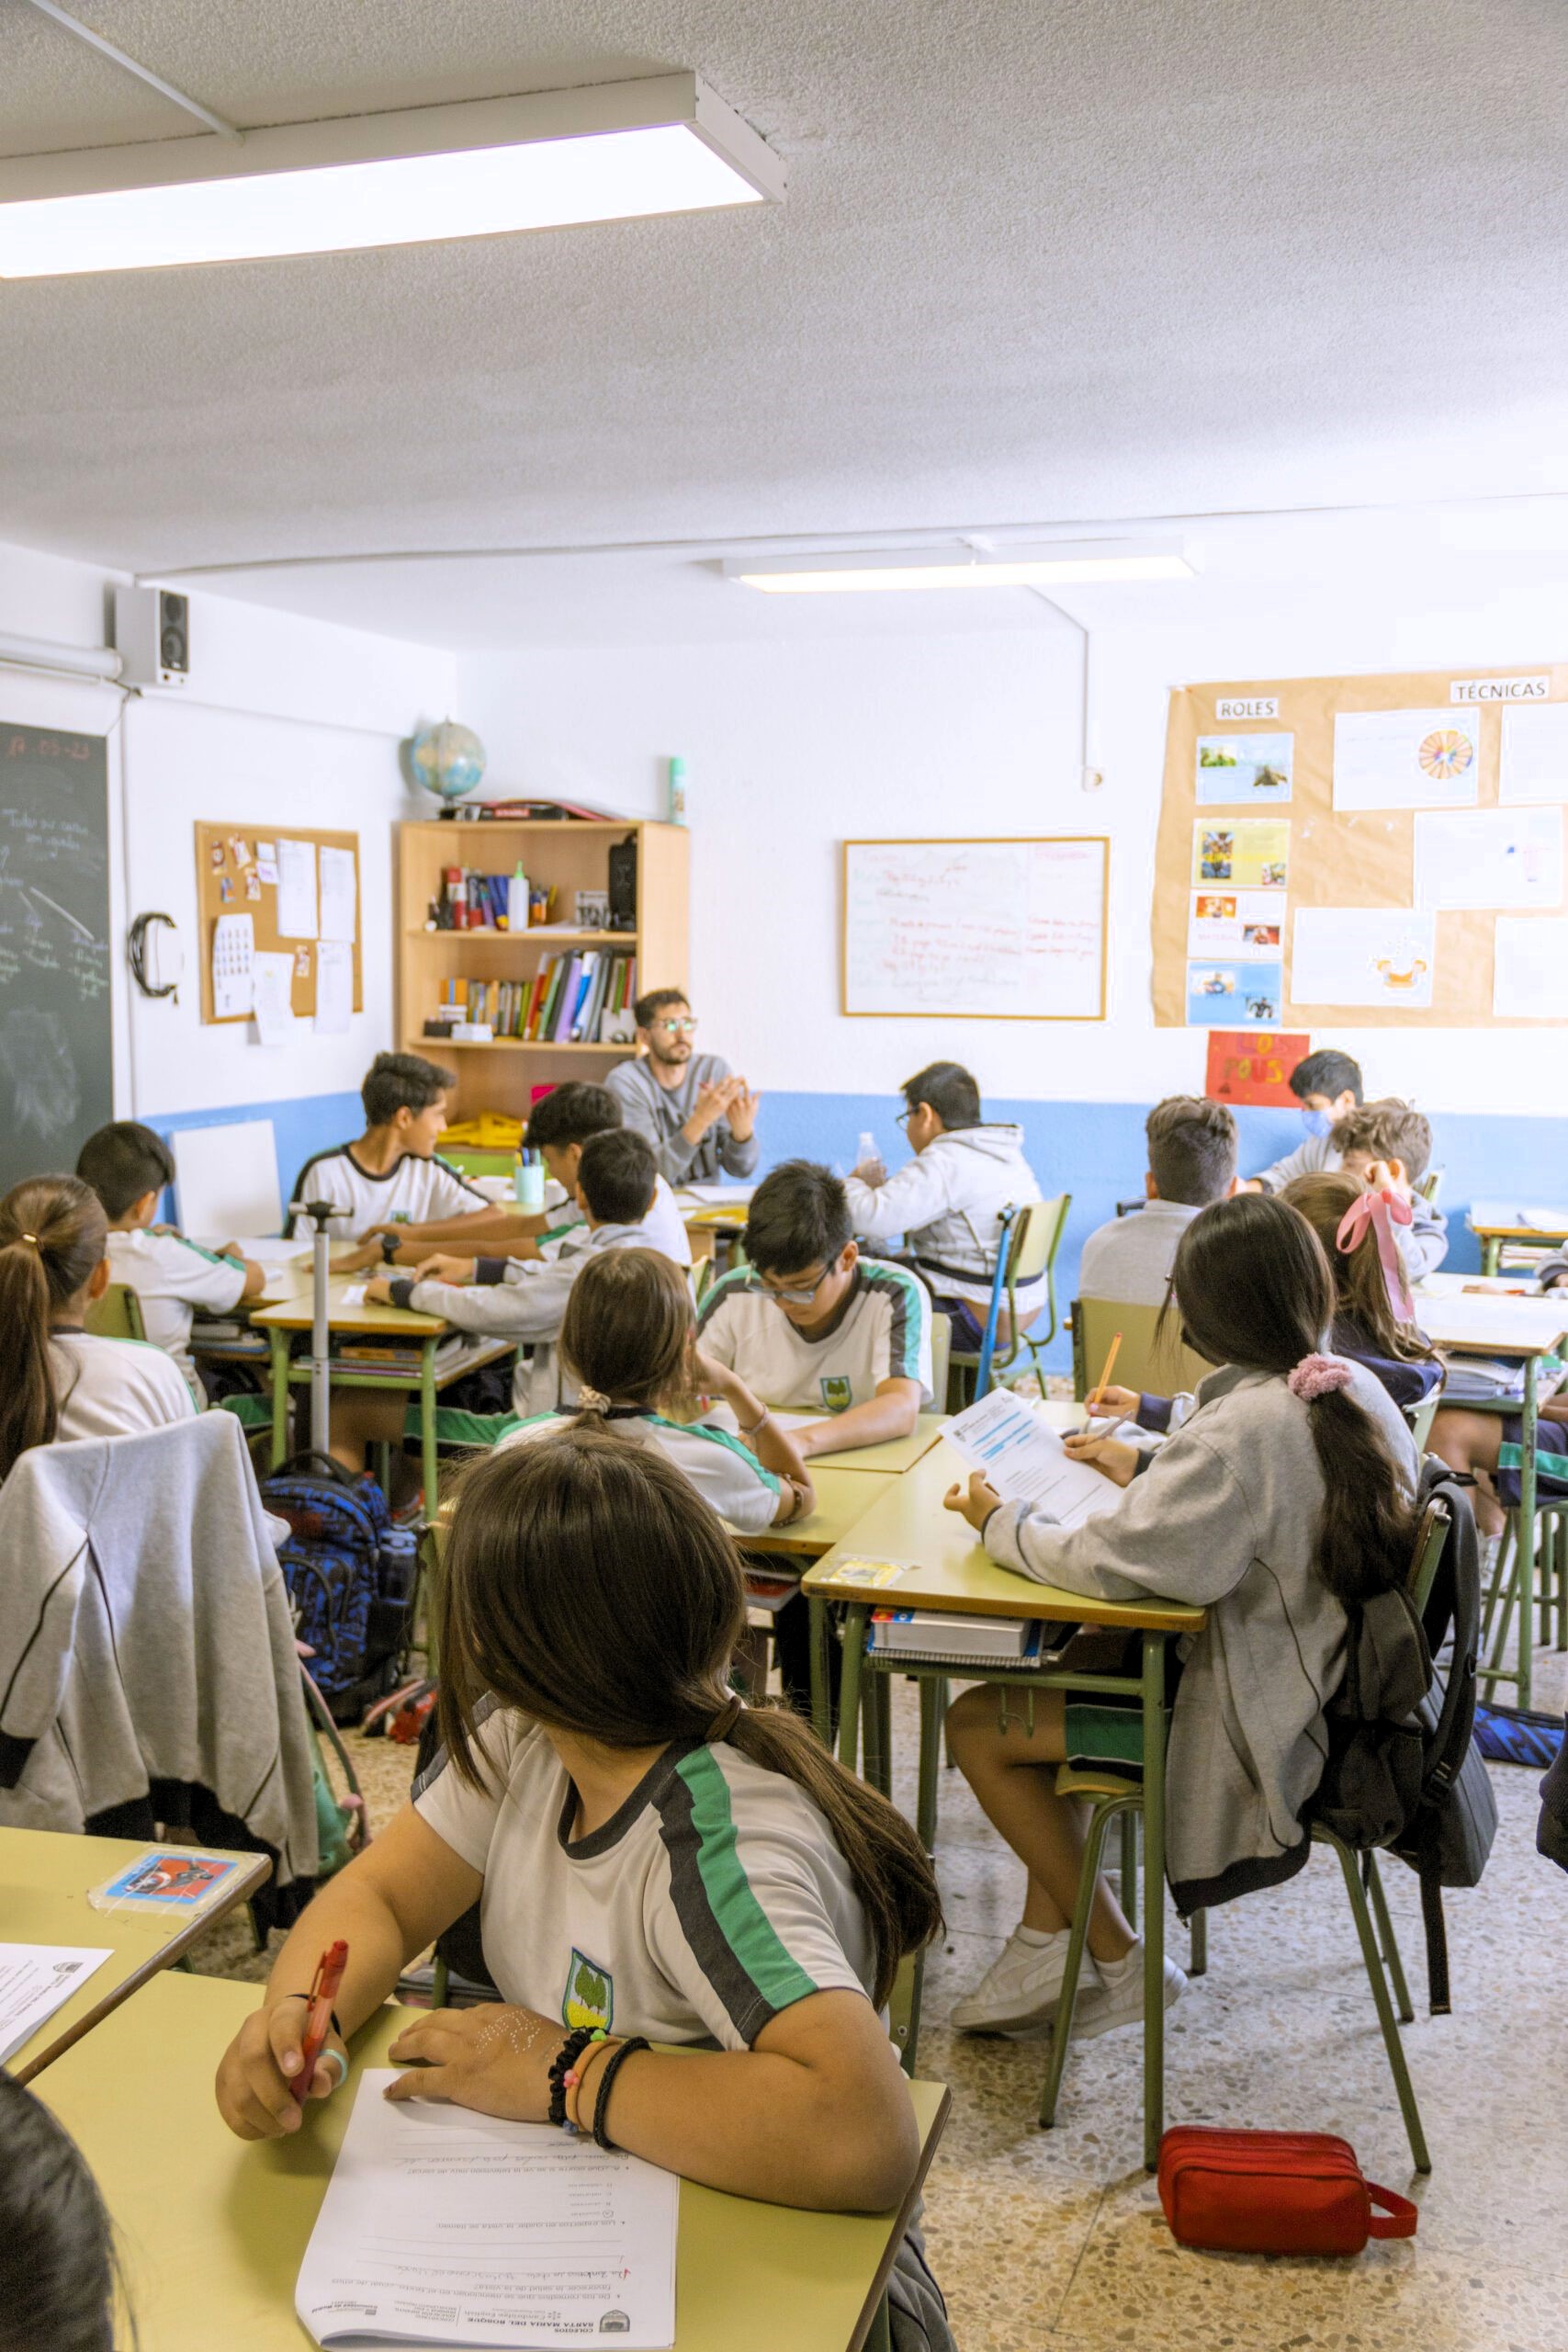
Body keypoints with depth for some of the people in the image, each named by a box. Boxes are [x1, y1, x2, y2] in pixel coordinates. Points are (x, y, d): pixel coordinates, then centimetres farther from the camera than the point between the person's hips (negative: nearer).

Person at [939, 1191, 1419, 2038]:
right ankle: (1047, 1939, 23)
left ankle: (1120, 1964, 16)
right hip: (1329, 1678, 10)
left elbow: (1109, 1563, -26)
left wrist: (1000, 1523, -9)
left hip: (1262, 1728, -9)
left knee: (979, 1724, 2)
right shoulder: (1355, 1390, -3)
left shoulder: (1239, 1429, -29)